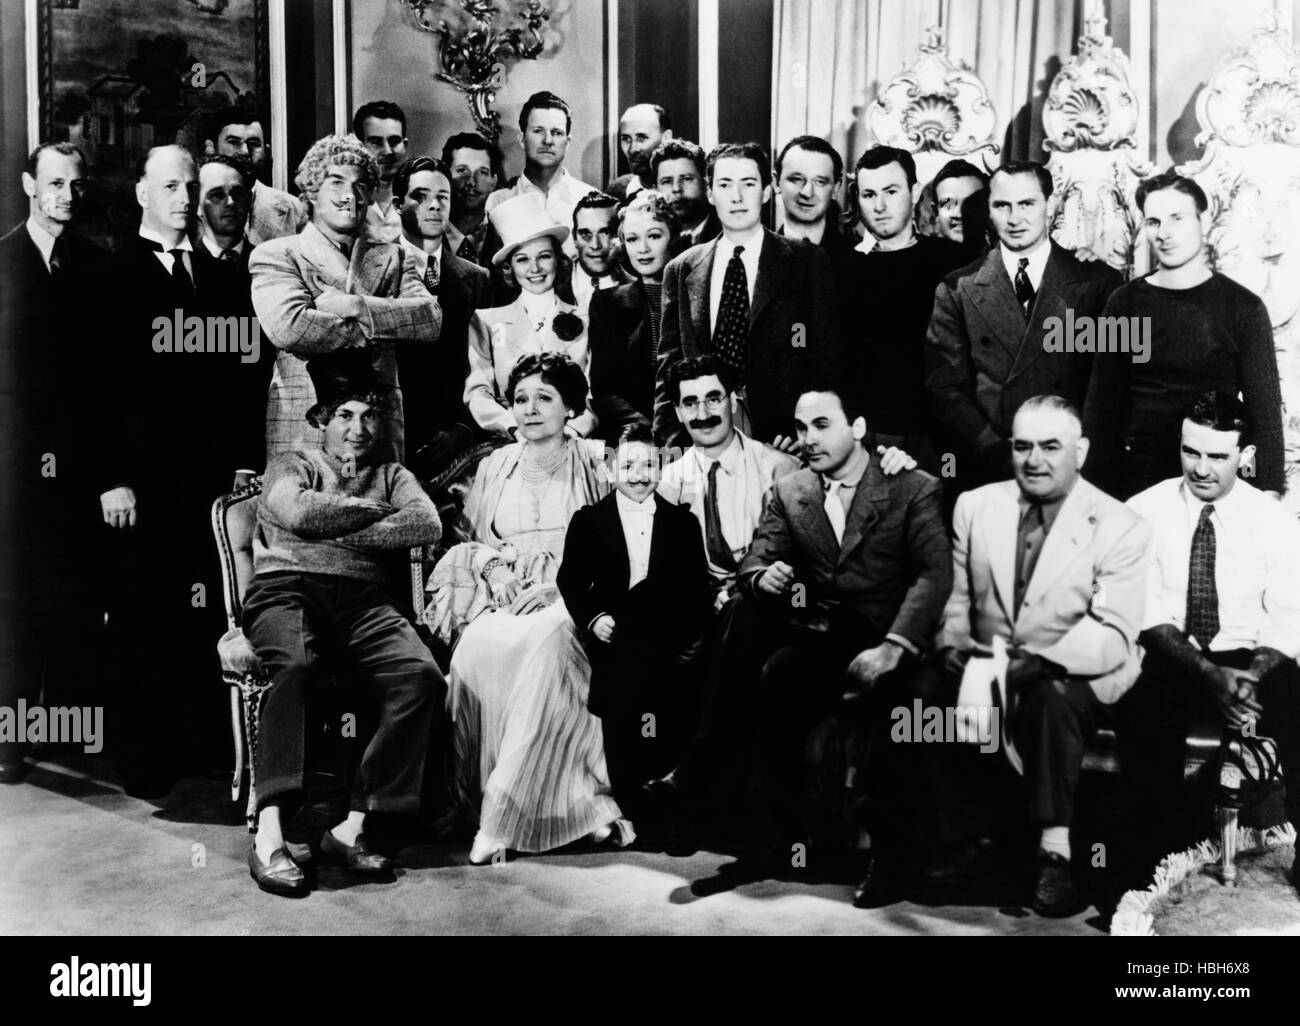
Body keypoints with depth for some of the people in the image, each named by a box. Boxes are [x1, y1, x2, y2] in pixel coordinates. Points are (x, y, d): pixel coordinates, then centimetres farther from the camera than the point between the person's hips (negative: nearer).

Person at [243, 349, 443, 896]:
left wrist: (341, 531, -2)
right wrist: (375, 510, 6)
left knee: (421, 675, -28)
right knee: (294, 664, -38)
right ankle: (269, 833, -40)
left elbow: (427, 524, 4)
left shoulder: (393, 476, 27)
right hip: (287, 589, -2)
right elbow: (299, 513, -4)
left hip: (362, 598, 3)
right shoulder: (291, 465, 21)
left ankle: (353, 824, -27)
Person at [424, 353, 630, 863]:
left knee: (548, 640, -38)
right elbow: (468, 539, 20)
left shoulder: (592, 466, 8)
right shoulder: (494, 467, 19)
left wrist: (556, 584, -13)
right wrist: (495, 571, -2)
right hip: (501, 596, 3)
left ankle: (504, 814, -34)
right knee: (479, 649, -32)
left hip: (569, 597, -3)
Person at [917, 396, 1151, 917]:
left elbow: (1114, 637, -14)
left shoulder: (1122, 528, -7)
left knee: (1051, 698, -37)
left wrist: (1038, 658, -31)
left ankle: (1055, 851, -24)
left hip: (1076, 675, -3)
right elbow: (955, 596, 10)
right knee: (929, 688, -27)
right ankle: (962, 835, -9)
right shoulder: (975, 506, 6)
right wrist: (953, 642, -13)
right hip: (983, 666, 4)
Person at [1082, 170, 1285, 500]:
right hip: (1133, 478, 2)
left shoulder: (1243, 308, -4)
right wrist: (1096, 488, -1)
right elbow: (1101, 403, 4)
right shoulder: (1125, 302, 2)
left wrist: (1269, 494, -10)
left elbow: (1265, 410, -3)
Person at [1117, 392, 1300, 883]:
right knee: (1141, 704, -34)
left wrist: (1251, 680, -23)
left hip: (1250, 661, 2)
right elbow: (1150, 616, -8)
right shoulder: (1144, 512, -1)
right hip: (1168, 663, -1)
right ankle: (1160, 850, -17)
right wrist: (1211, 676, -22)